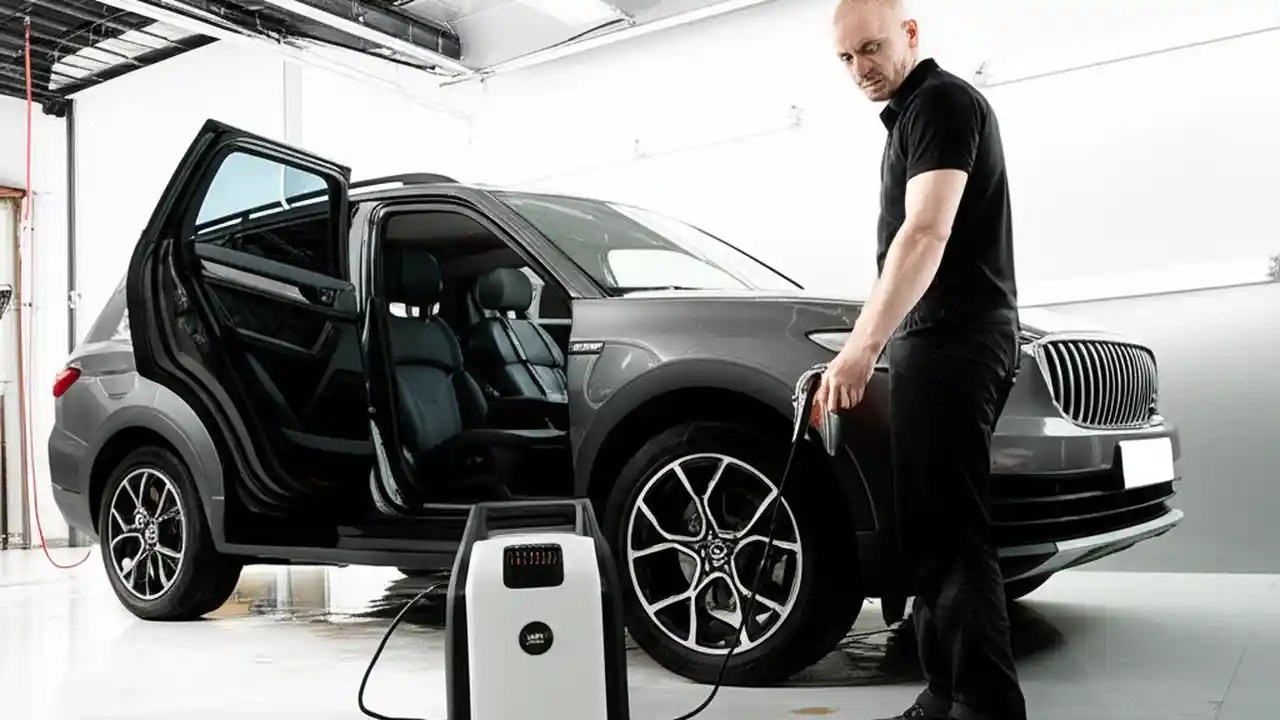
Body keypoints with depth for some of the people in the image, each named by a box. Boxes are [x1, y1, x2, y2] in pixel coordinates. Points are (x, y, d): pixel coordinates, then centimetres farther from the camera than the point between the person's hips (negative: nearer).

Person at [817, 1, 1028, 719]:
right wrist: (867, 345, 25)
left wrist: (864, 346, -27)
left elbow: (927, 234, -20)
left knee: (950, 536, -12)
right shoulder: (913, 113, 24)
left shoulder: (941, 100, -6)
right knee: (933, 531, 9)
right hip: (942, 339, 10)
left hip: (953, 340, -10)